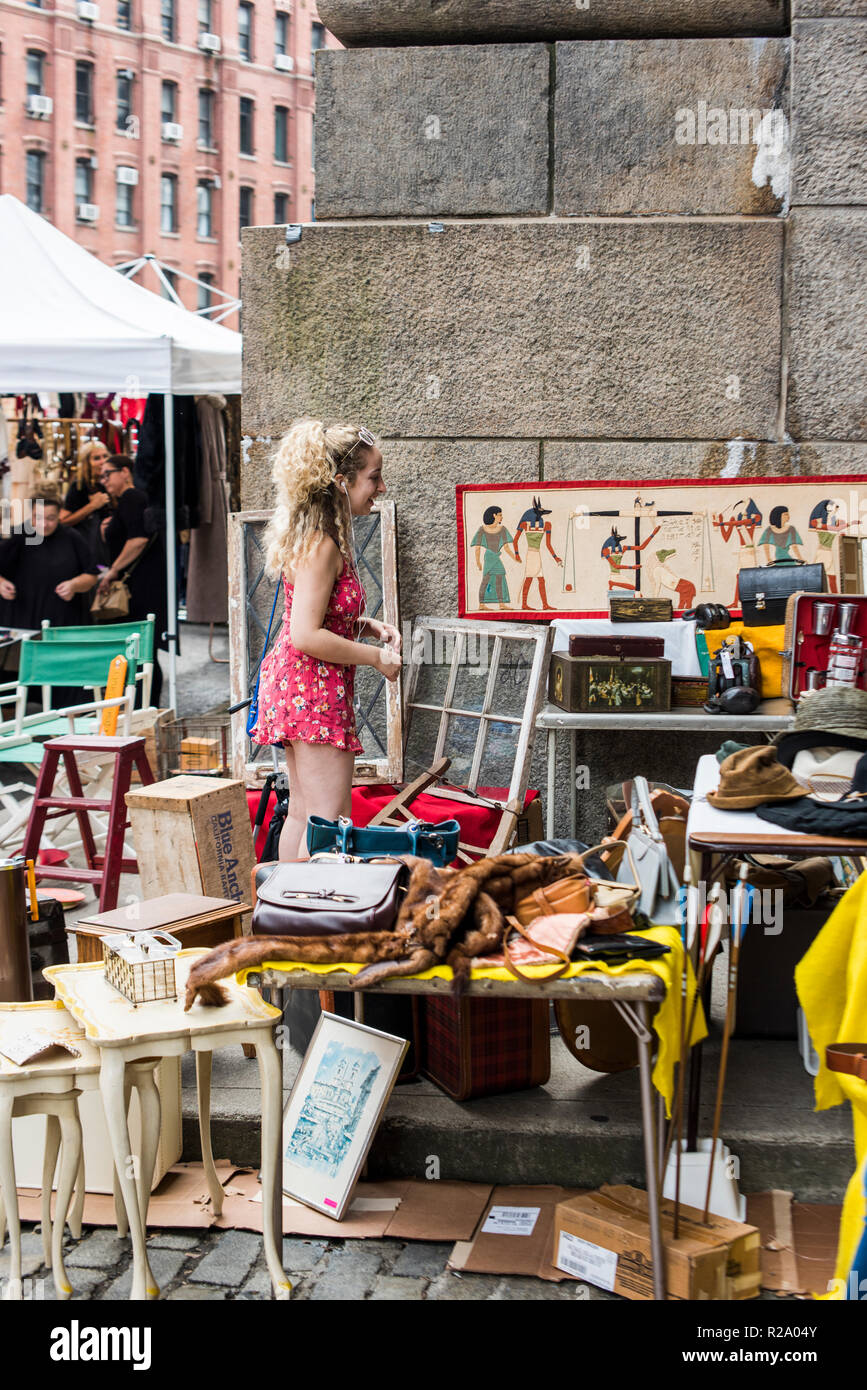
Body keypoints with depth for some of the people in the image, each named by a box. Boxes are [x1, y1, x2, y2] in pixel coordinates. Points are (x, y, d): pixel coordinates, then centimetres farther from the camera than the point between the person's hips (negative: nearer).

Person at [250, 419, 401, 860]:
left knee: (303, 812, 14)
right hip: (315, 690, -10)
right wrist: (377, 658, -15)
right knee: (330, 822, -9)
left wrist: (368, 625, 9)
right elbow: (307, 636, -24)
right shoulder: (320, 544, -19)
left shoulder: (318, 535, 13)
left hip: (293, 680, 10)